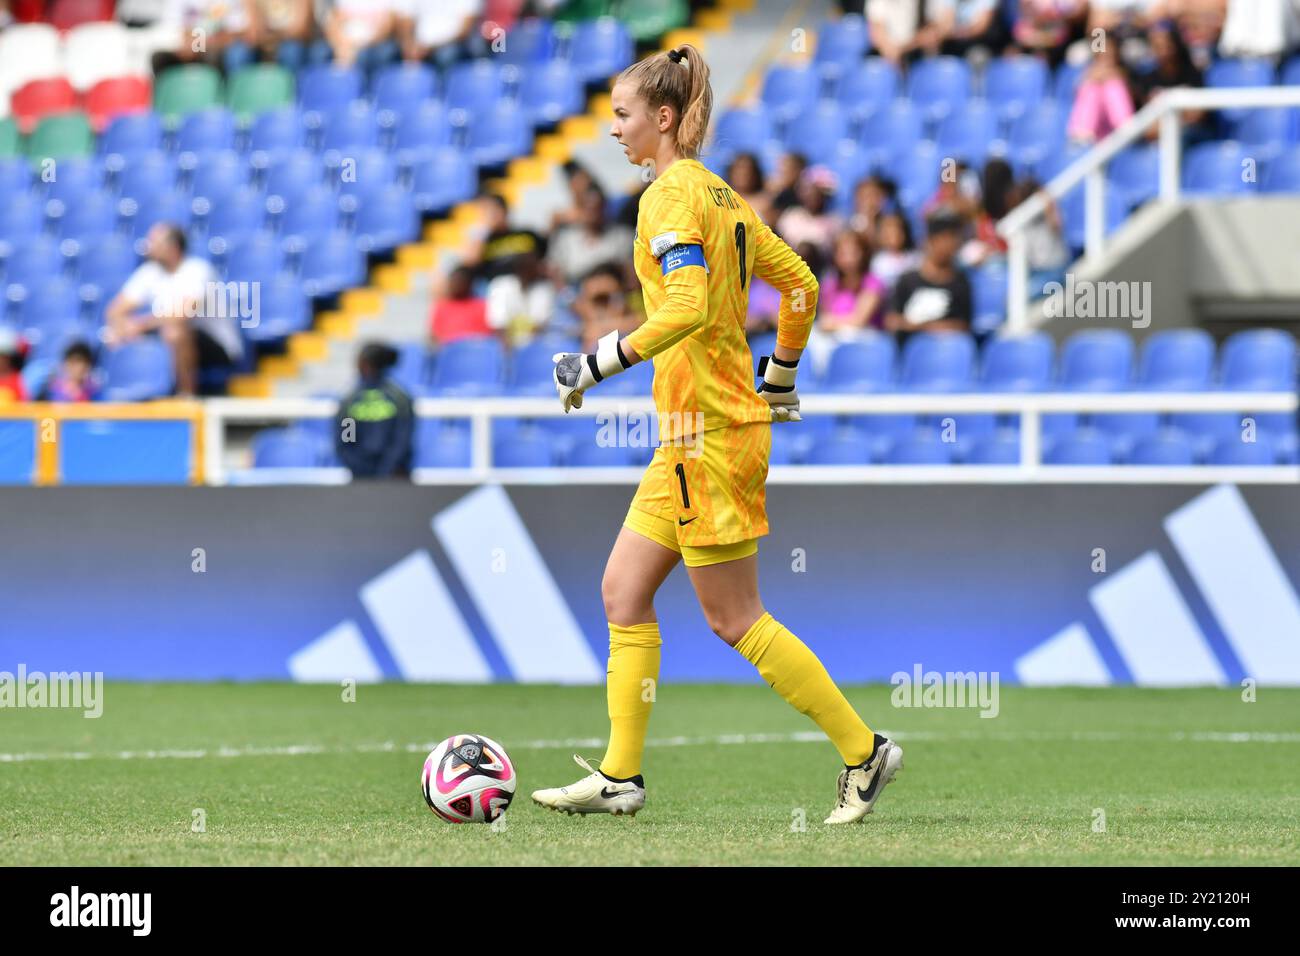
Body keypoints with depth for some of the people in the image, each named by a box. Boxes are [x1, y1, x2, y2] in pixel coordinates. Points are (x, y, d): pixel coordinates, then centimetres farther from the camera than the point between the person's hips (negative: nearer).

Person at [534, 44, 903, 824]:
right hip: (691, 435, 10)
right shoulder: (721, 195, 14)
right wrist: (781, 375, 28)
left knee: (737, 620, -4)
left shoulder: (672, 196, -14)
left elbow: (688, 307, -27)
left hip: (708, 430, -10)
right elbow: (800, 284, 19)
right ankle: (621, 776, 10)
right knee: (624, 591, 9)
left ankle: (863, 751, 1)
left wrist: (598, 362, -21)